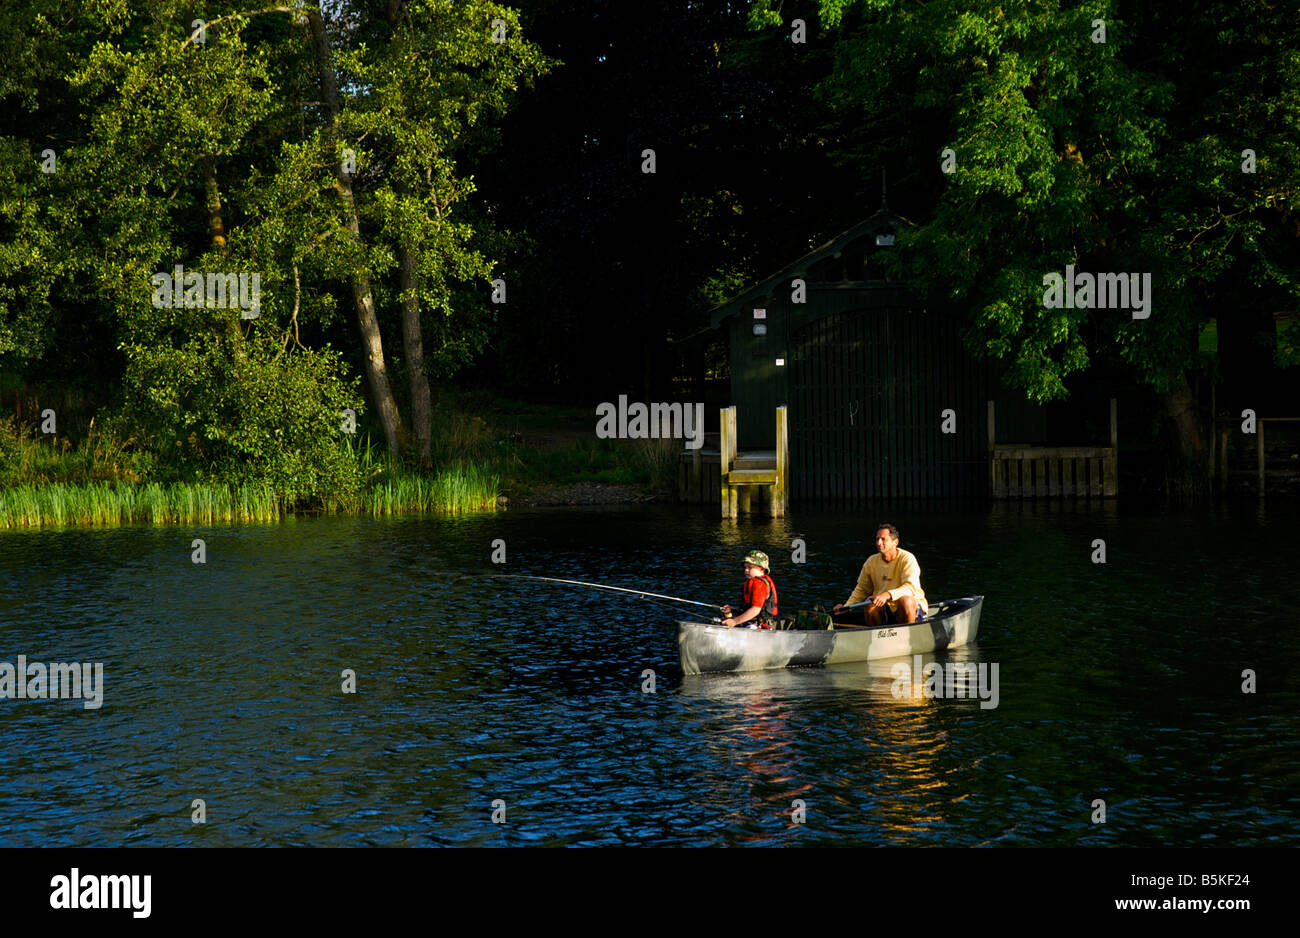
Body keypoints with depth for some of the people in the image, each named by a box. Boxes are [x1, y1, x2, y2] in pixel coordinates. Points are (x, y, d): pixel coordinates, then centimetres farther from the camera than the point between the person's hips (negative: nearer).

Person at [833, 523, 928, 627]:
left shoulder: (907, 559, -13)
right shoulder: (872, 562, 2)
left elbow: (910, 588, -27)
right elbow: (861, 589, 13)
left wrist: (888, 595, -43)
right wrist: (846, 607, -3)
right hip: (888, 611, 3)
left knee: (905, 600, -36)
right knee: (870, 605, -26)